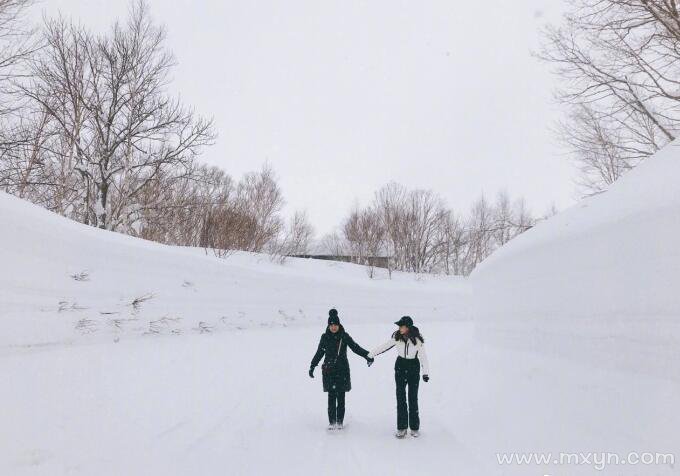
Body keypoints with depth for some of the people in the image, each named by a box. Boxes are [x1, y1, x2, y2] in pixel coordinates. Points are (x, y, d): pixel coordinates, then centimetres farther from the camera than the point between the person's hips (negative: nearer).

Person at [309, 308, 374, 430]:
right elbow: (319, 353, 15)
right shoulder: (325, 337, 4)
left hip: (342, 371, -1)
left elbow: (355, 347, 1)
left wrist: (367, 356, -11)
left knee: (341, 397, 2)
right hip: (329, 371, 1)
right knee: (331, 397, 1)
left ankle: (340, 421, 12)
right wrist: (312, 366, 17)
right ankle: (331, 421, 8)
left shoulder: (344, 336, -1)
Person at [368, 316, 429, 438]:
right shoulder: (397, 336, -8)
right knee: (400, 397, 0)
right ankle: (402, 427, 6)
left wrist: (426, 372, -19)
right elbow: (385, 346, 4)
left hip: (414, 368, -2)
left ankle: (414, 427, 13)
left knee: (413, 398, 1)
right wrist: (371, 354, 9)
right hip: (400, 366, 2)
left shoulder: (417, 339, -15)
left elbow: (423, 356, -12)